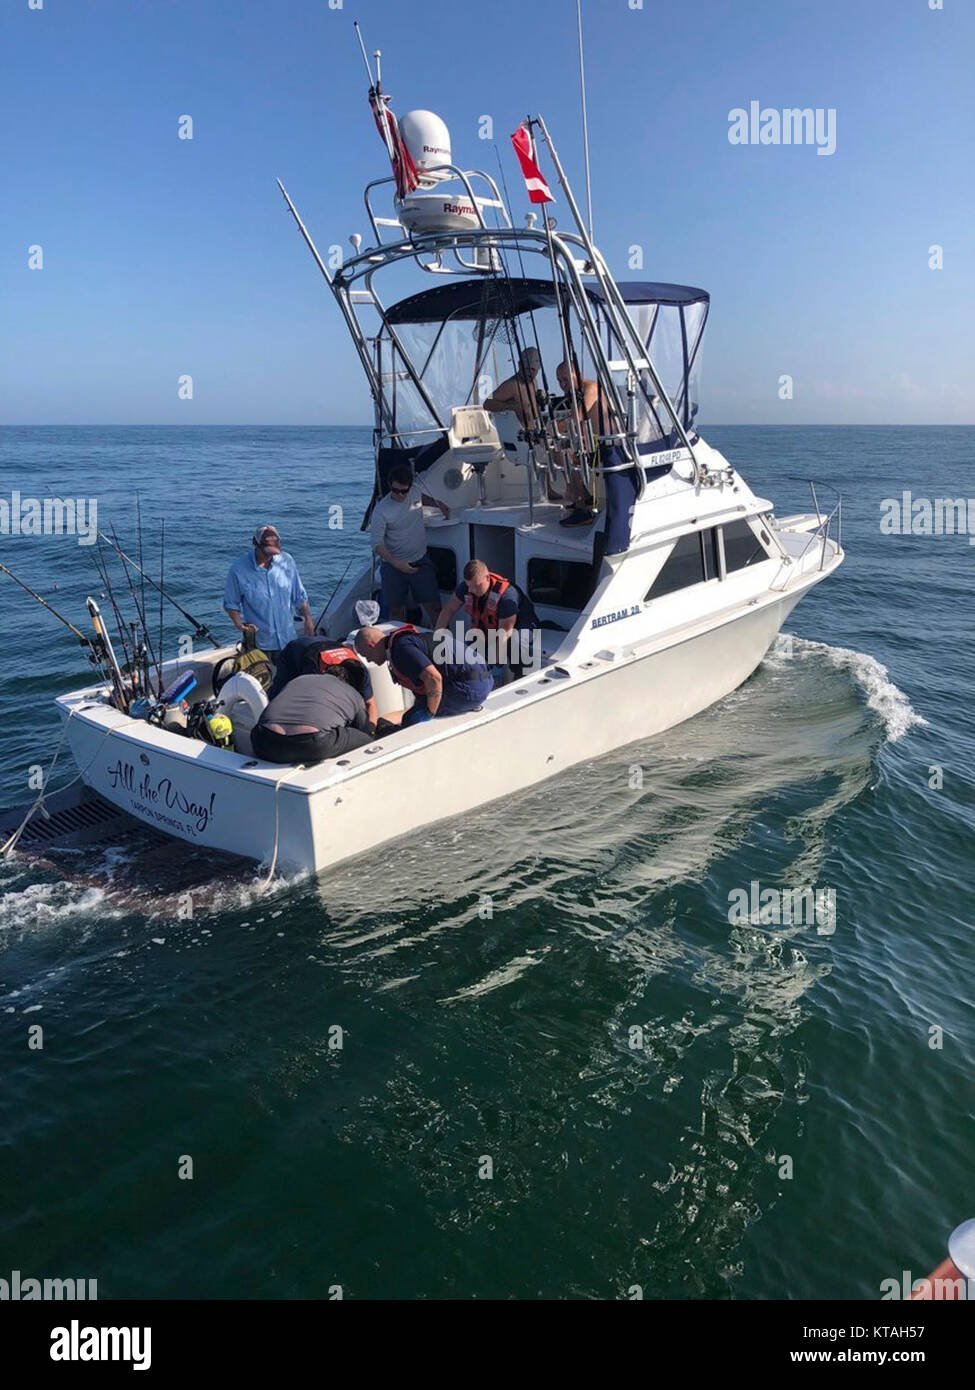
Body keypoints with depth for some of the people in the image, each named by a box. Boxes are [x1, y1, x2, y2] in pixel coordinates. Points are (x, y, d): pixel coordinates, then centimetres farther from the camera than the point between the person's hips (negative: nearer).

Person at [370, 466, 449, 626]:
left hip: (420, 560, 3)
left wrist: (439, 505, 11)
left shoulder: (415, 489, -3)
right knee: (396, 610, 3)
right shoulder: (381, 510, -17)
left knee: (433, 605, -1)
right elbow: (377, 544, -16)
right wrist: (397, 564, -25)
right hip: (393, 564, -3)